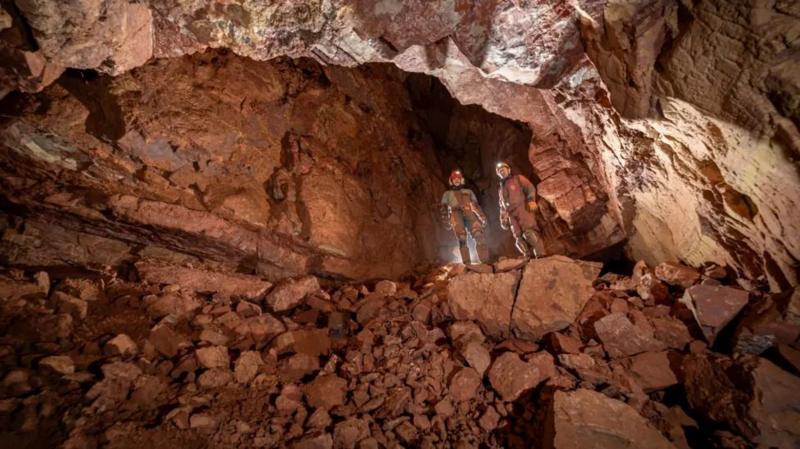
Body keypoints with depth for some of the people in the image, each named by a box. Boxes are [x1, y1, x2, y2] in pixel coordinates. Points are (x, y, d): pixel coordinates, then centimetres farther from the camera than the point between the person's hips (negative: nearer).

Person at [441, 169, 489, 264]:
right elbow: (444, 207, 17)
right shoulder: (447, 194, 33)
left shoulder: (468, 191, 37)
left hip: (469, 212, 1)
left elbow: (476, 204, 24)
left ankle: (485, 261, -31)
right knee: (462, 237, -26)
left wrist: (482, 216, 5)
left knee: (479, 235, -25)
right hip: (456, 213, -1)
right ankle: (466, 263, -31)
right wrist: (446, 219, -2)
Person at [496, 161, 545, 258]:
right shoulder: (501, 189, 30)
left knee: (529, 232, -23)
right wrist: (503, 219, 15)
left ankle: (541, 256, -24)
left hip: (523, 209, -5)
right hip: (512, 215, 5)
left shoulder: (518, 178, 17)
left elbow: (530, 188, 2)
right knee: (519, 238, -8)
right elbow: (502, 207, 28)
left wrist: (531, 200, -16)